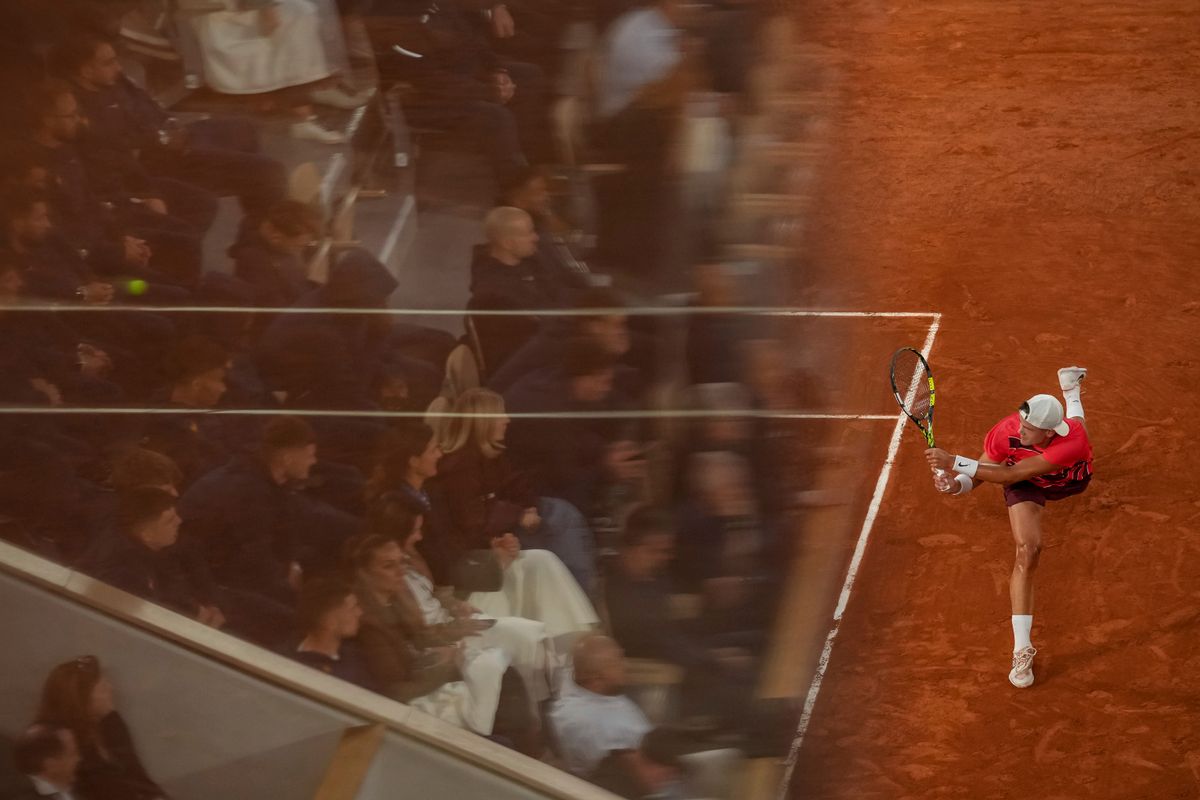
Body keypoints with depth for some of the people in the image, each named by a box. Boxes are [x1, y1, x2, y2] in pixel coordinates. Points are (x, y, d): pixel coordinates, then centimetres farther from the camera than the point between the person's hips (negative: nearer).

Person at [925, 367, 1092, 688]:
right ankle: (1022, 650, -17)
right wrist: (956, 483, -48)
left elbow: (1010, 475, -50)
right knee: (1028, 552, -22)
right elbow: (980, 473, -24)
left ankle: (1071, 390, 73)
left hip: (1070, 480, 1)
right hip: (1027, 484, -1)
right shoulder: (1008, 430, -39)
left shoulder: (1072, 441, -49)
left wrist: (954, 462, -55)